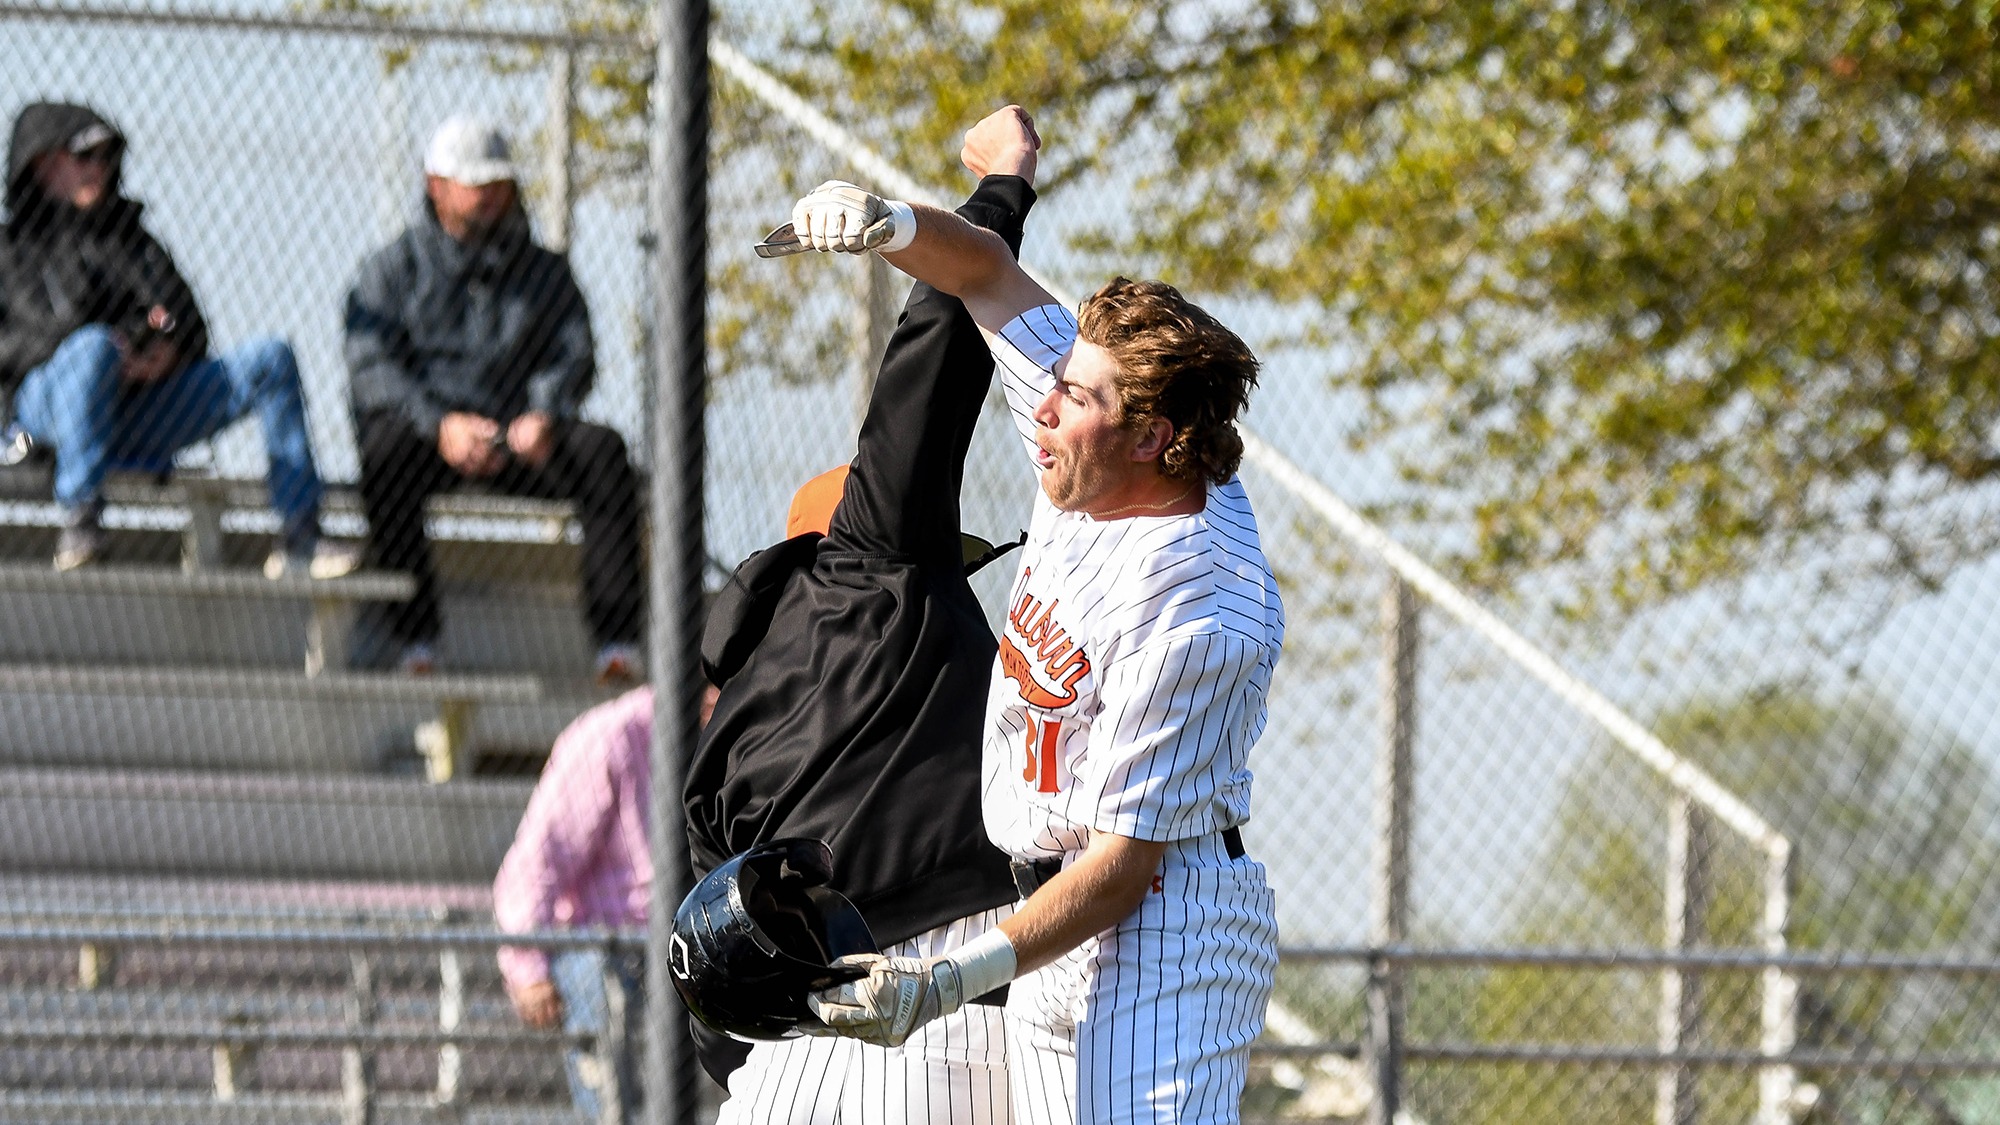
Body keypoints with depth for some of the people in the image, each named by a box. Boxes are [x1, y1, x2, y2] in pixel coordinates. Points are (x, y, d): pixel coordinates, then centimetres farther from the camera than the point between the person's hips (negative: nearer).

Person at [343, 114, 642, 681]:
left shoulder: (544, 272, 20)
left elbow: (572, 356, 7)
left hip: (517, 437, 2)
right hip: (425, 435, -2)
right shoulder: (392, 268, 11)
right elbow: (370, 366, -4)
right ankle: (413, 637, -36)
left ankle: (618, 641, -30)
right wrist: (440, 425, -23)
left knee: (603, 450, -25)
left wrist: (544, 415, -17)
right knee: (387, 447, -37)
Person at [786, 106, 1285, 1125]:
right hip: (1057, 932, 9)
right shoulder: (1088, 461, -1)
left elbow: (1125, 862, -25)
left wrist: (957, 977, -33)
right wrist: (890, 225, -8)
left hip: (1158, 929, -9)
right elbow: (990, 277, 13)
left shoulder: (1194, 618, -25)